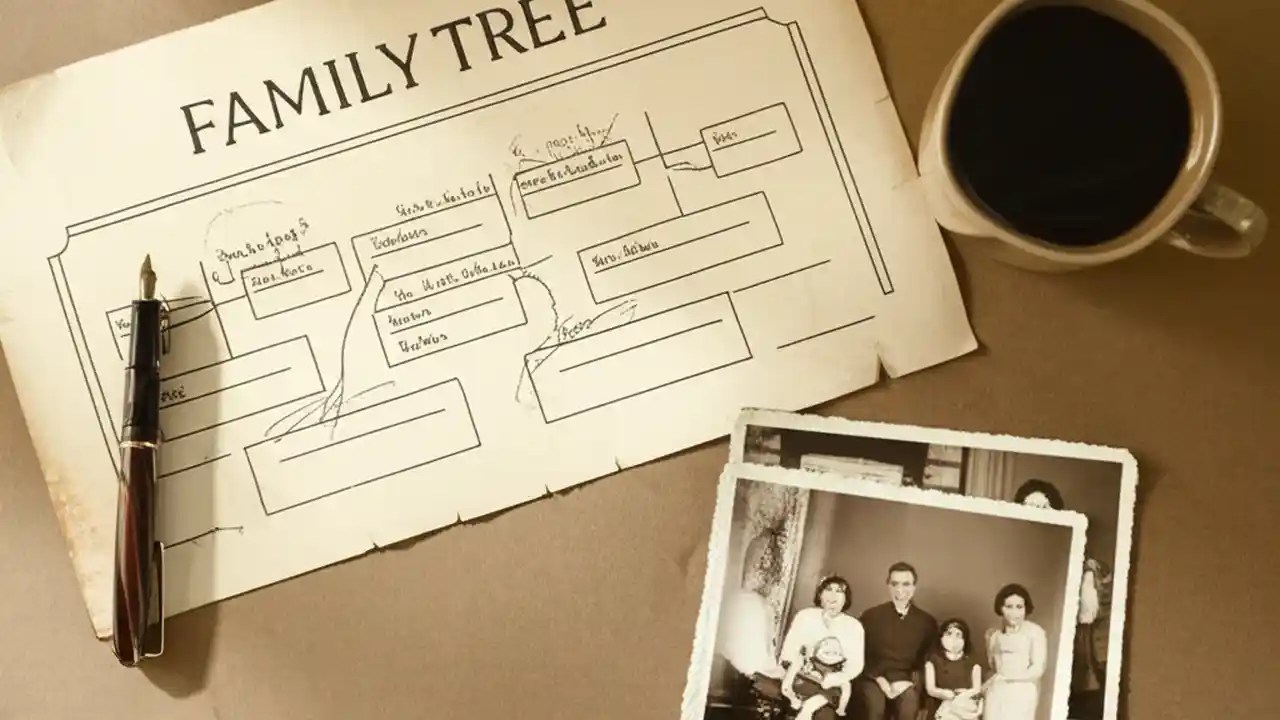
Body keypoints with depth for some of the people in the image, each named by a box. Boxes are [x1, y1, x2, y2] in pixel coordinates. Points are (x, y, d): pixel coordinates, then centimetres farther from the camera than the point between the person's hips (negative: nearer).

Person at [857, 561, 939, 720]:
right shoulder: (871, 616, 6)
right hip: (874, 679, -1)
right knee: (875, 701, -34)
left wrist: (909, 681, -7)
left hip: (905, 683, 1)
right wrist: (879, 679, -10)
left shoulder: (927, 622, 11)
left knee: (909, 701, -33)